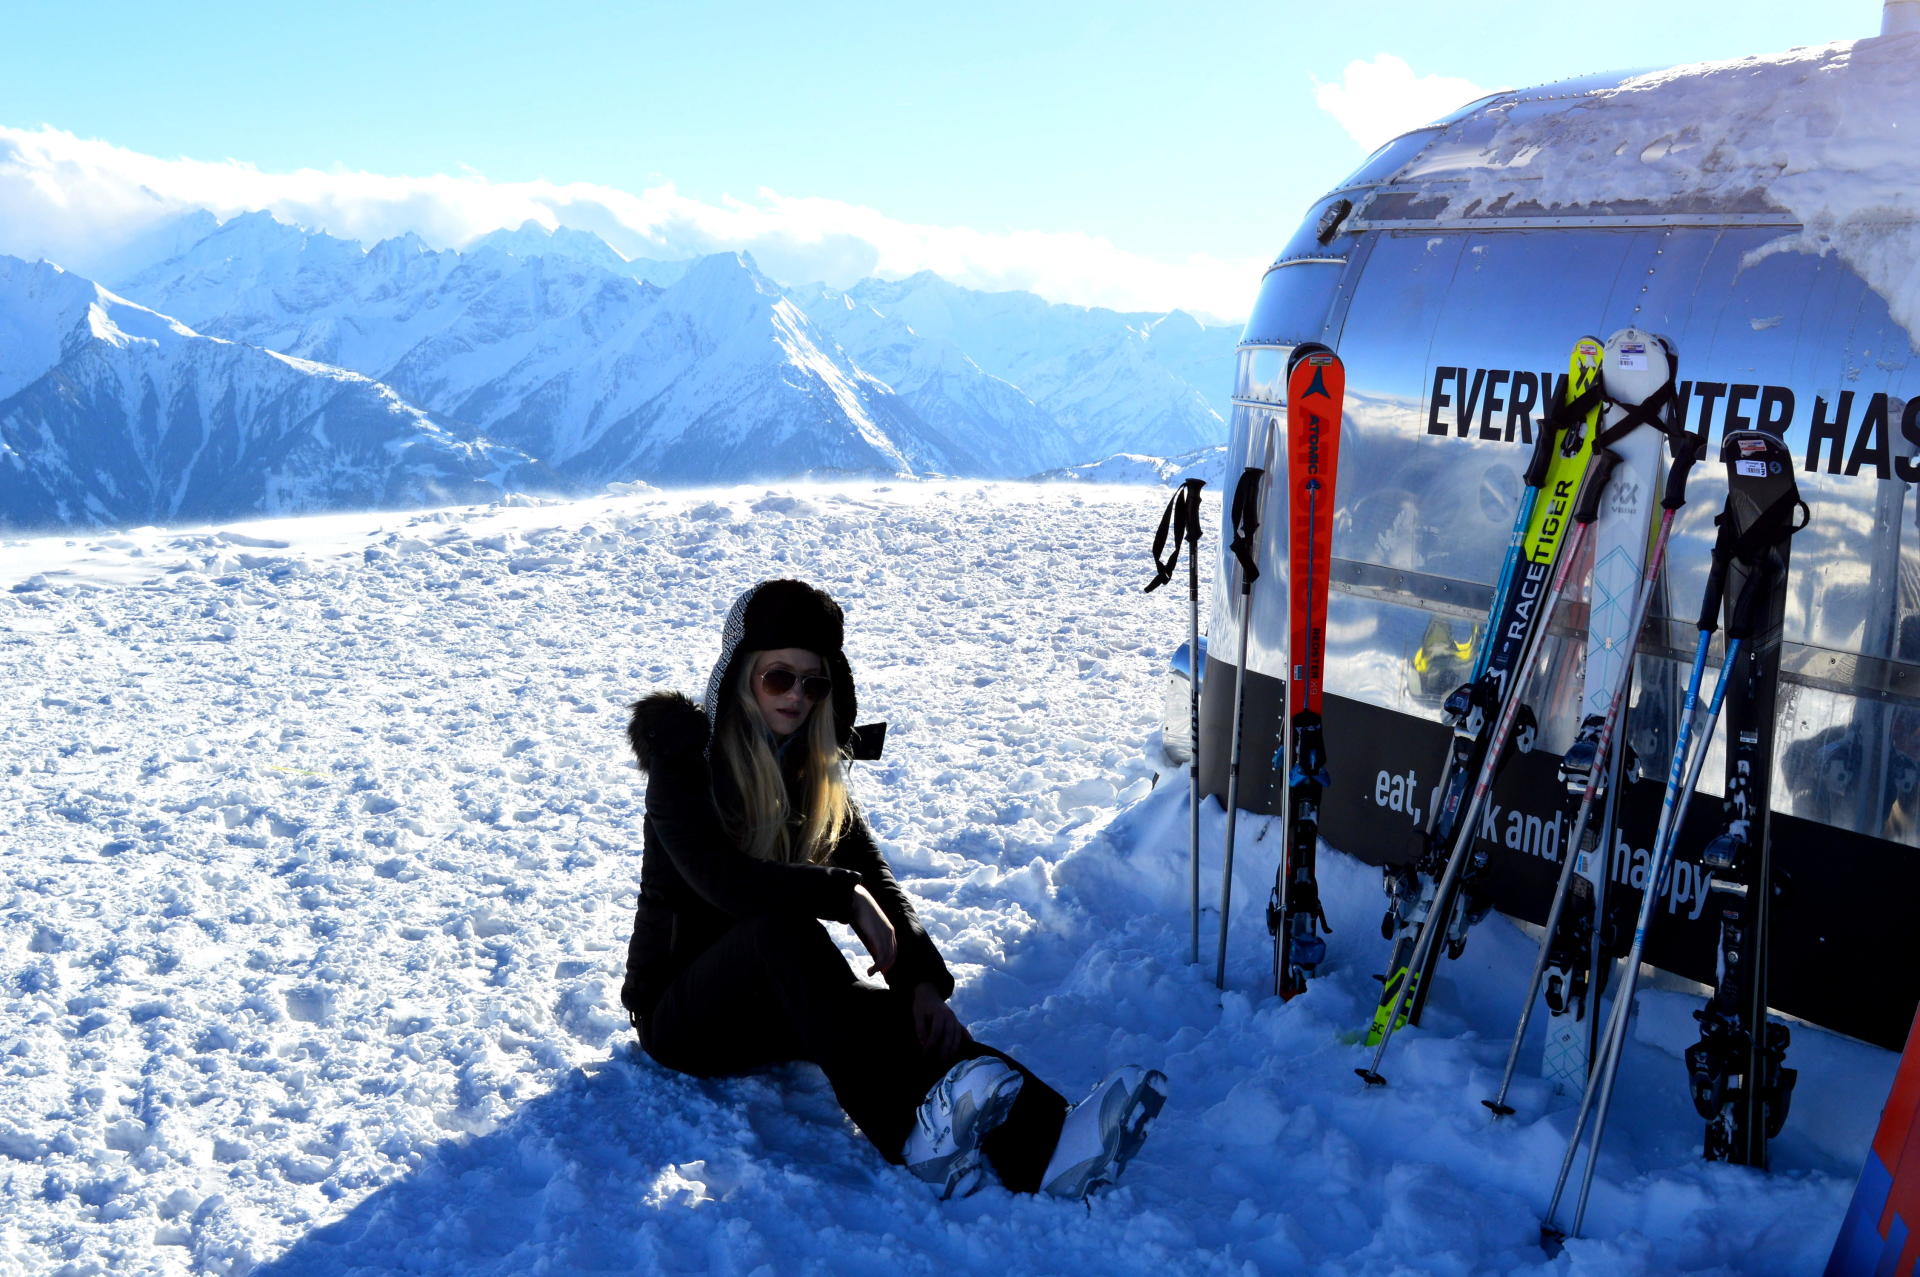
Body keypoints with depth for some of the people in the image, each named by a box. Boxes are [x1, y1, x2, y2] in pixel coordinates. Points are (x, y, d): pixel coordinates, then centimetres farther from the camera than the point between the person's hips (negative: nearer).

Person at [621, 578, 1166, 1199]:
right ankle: (914, 1132, -54)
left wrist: (924, 980, -21)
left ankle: (1039, 1143, -50)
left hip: (776, 1004, 5)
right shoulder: (685, 764, -10)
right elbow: (721, 879, -27)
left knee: (895, 1011, -27)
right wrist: (845, 897, -28)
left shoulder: (815, 769, 8)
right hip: (685, 1014, -5)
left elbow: (873, 877, -5)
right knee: (781, 926, -37)